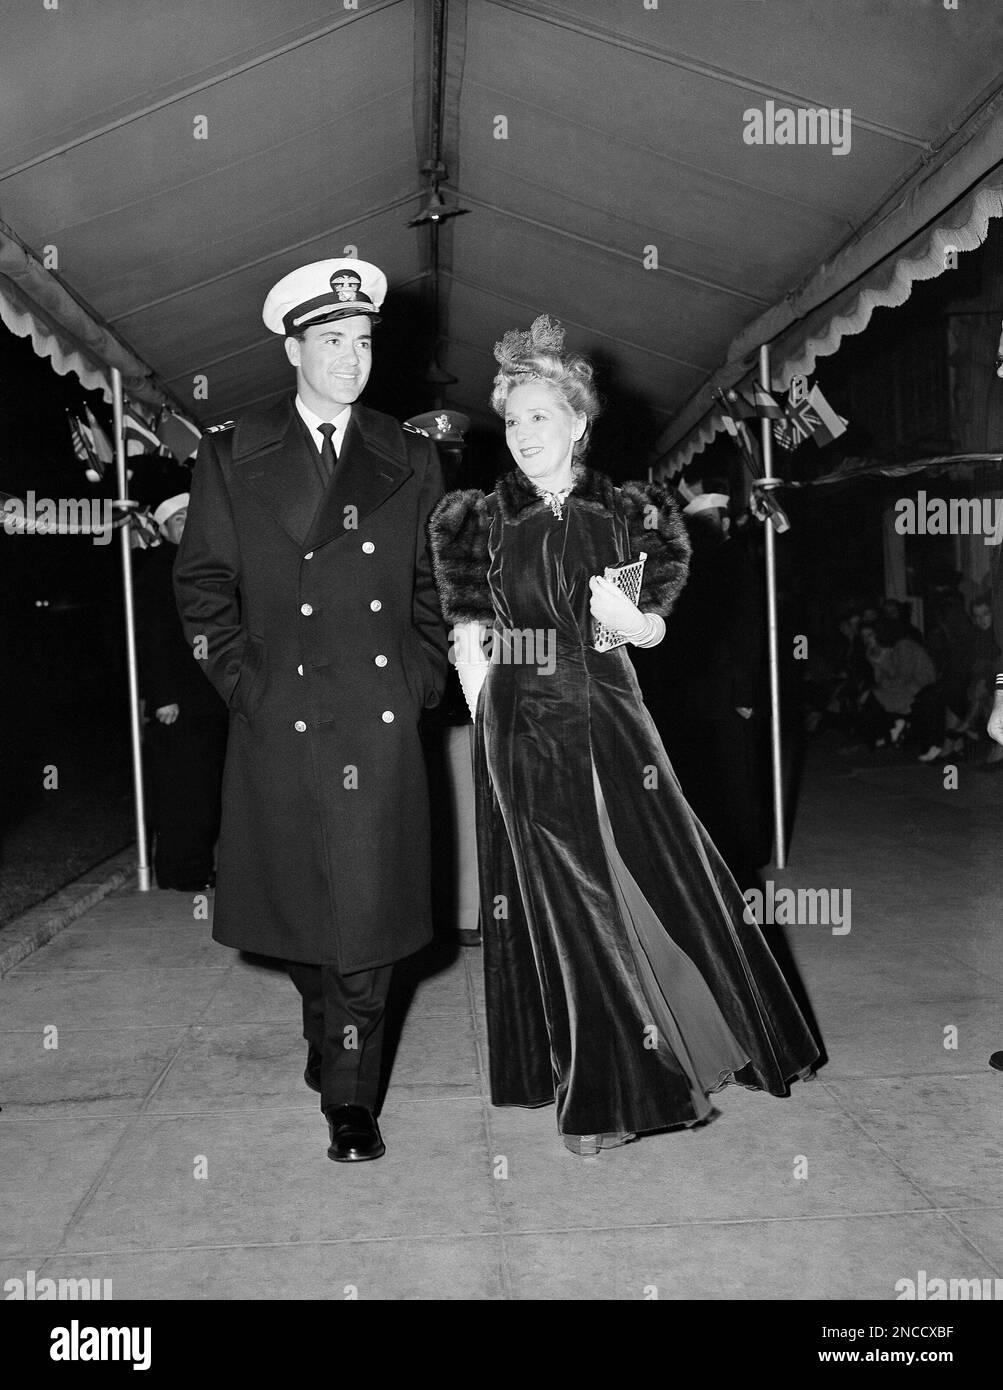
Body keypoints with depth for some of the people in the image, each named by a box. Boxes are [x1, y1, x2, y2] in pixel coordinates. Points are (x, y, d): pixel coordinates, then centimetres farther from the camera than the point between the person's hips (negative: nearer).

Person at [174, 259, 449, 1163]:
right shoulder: (233, 458, 5)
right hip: (280, 724, 0)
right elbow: (203, 586, 4)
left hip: (383, 724, 0)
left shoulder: (410, 461, 10)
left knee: (370, 911, -1)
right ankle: (326, 1037, 37)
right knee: (299, 904, 10)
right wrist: (247, 683, -5)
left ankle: (351, 1096, 12)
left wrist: (421, 680, 1)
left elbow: (434, 587, 13)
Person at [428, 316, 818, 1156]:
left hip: (609, 718, 1)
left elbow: (656, 626, 11)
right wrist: (484, 709, -3)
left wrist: (632, 621, -9)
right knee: (563, 901, 5)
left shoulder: (626, 513, 3)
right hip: (524, 730, -1)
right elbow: (468, 640, 6)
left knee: (657, 875, 5)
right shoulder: (484, 520, 1)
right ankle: (591, 1090, 20)